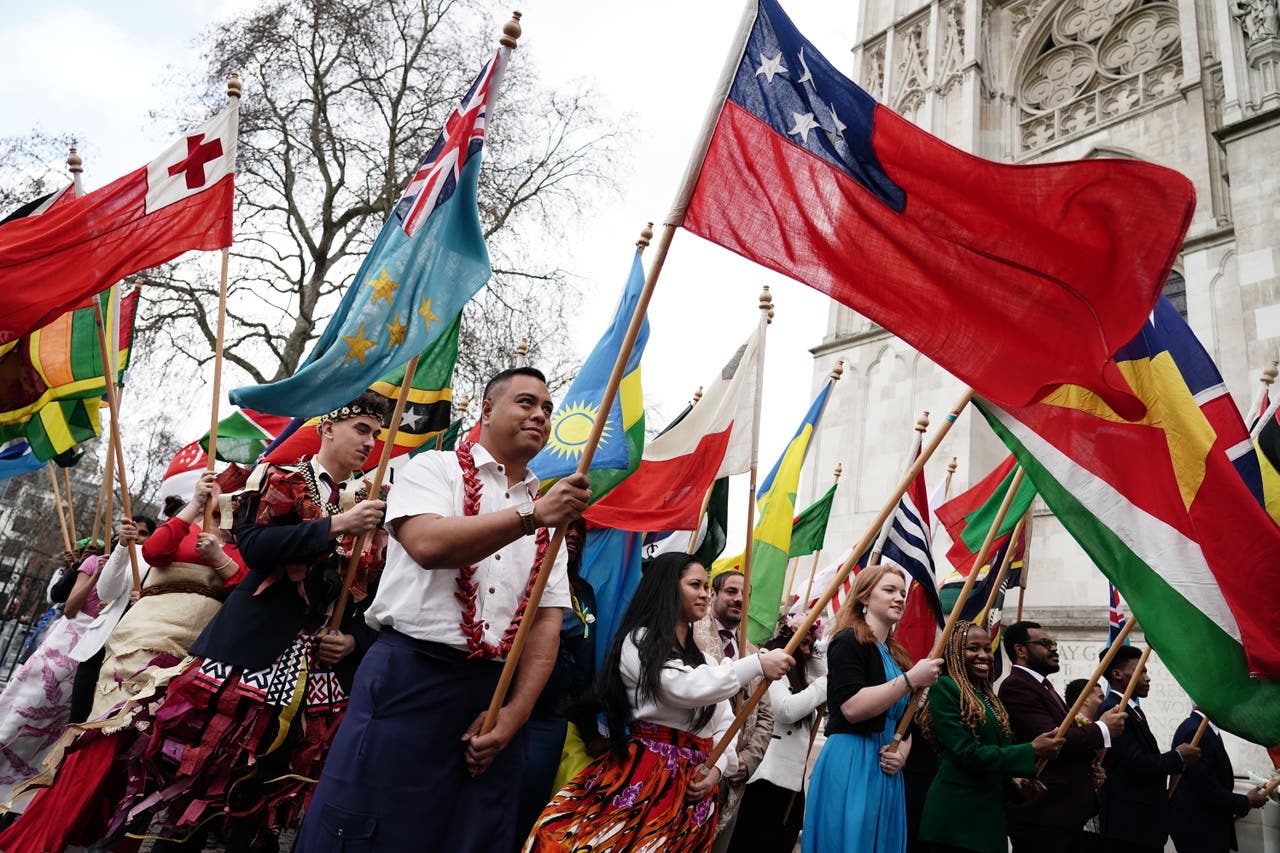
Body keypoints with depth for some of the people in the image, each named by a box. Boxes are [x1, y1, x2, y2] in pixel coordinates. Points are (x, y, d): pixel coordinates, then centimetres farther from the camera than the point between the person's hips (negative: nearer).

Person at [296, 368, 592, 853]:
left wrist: (515, 713, -5)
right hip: (410, 679, -4)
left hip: (498, 694, 4)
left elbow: (548, 621, 7)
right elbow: (428, 544, -18)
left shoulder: (548, 514, 14)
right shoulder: (435, 468, 3)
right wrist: (531, 514, -24)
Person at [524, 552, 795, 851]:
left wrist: (715, 768, -2)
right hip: (646, 776, -6)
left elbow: (725, 724, 17)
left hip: (693, 785, 6)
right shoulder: (640, 641, -2)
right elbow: (686, 689, -17)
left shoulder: (703, 657, 20)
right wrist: (757, 665, -15)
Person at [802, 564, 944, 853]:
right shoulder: (848, 641, -9)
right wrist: (910, 680, -20)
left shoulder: (896, 654, 16)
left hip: (885, 770, 8)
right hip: (850, 766, -8)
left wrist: (901, 753, -1)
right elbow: (852, 707, -21)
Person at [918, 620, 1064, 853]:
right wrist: (1032, 751, -16)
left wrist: (1013, 777, 0)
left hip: (990, 809, 8)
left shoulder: (988, 696, 15)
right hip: (958, 812, -8)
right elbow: (966, 753, -17)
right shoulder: (945, 688, -11)